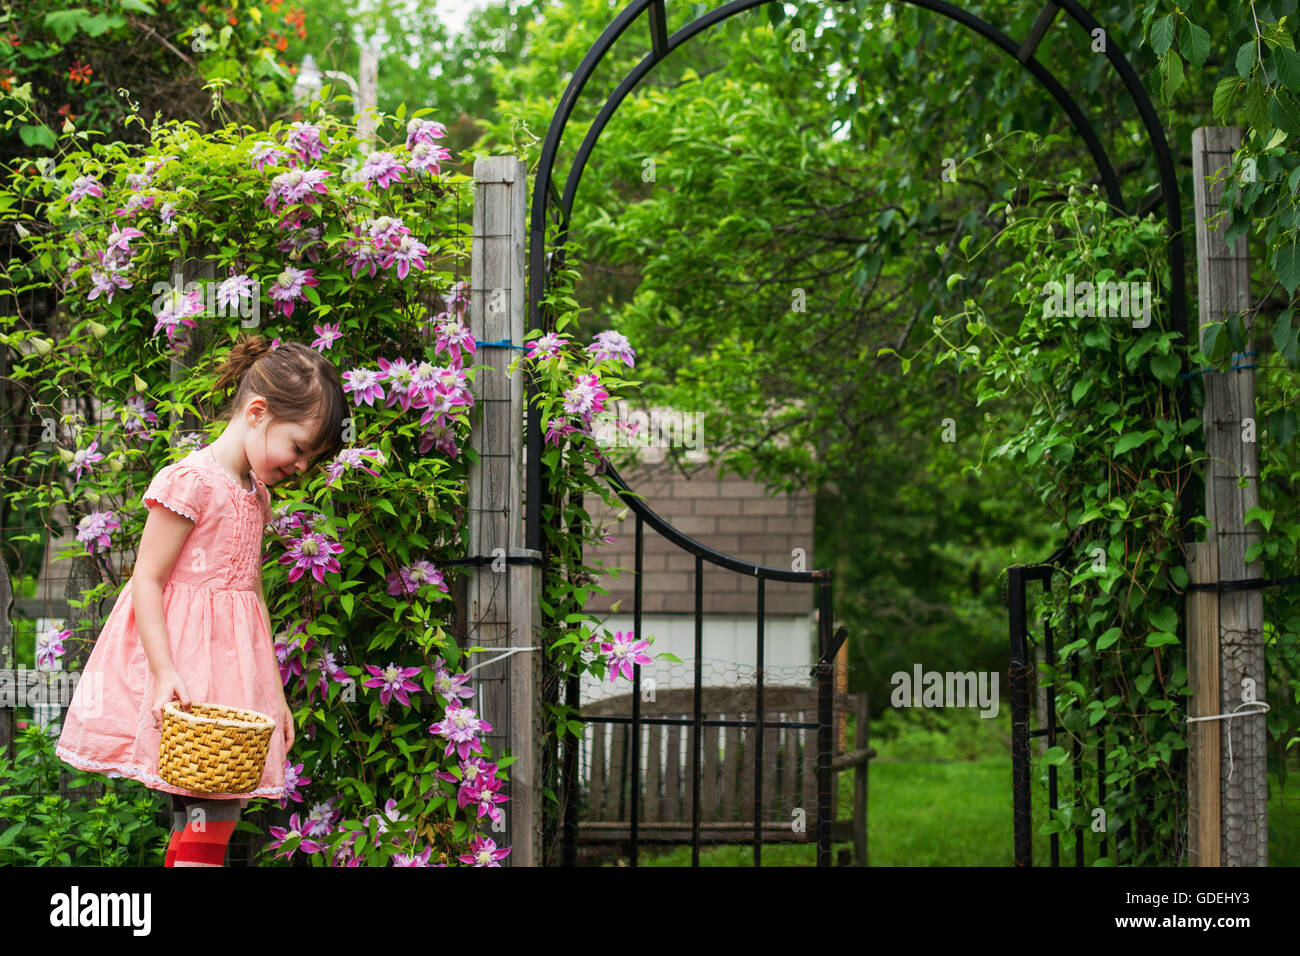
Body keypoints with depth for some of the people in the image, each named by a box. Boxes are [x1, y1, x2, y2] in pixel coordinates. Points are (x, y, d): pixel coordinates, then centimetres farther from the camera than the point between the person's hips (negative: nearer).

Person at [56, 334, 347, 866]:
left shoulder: (256, 495, 14)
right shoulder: (190, 482, -12)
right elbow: (147, 581, -13)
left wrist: (274, 692, 19)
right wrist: (164, 672, -22)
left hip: (232, 658, 8)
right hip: (182, 655, -8)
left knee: (217, 809, 6)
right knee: (210, 810, -13)